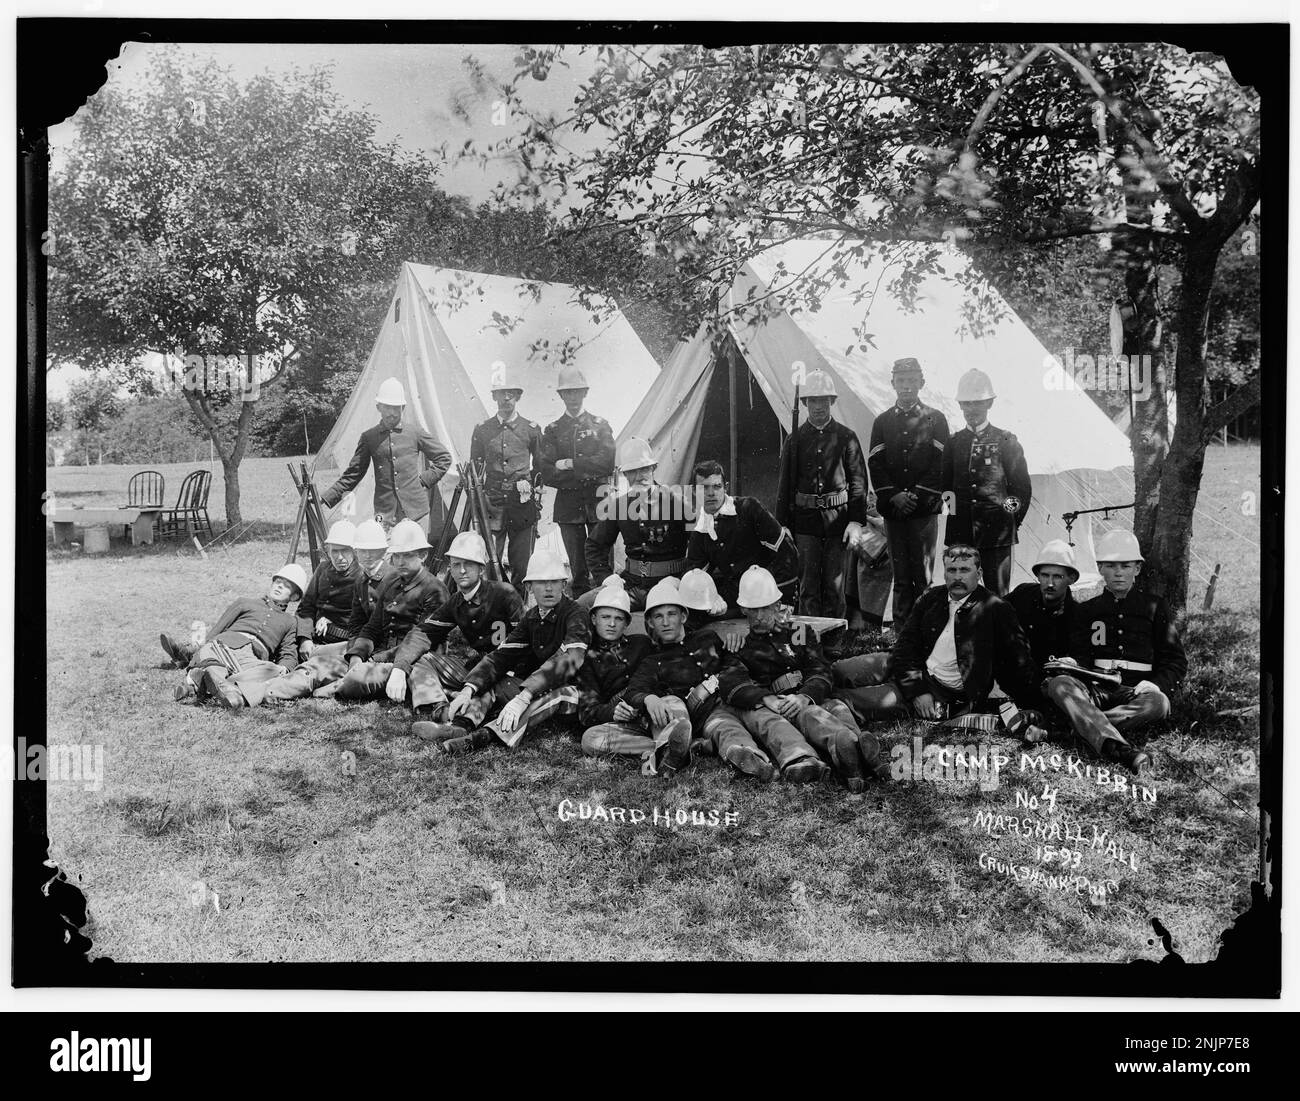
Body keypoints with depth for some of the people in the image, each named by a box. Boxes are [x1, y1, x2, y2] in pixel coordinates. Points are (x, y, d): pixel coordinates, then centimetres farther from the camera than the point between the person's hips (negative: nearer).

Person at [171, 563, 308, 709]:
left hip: (253, 658, -1)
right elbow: (216, 630, 24)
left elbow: (289, 654, 21)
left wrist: (283, 667, -5)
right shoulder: (245, 602, 32)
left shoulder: (290, 622, 34)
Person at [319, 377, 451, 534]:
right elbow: (353, 474, 12)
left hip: (415, 510, 0)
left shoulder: (415, 433, 6)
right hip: (384, 514, 0)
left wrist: (425, 479, 4)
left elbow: (444, 458, 16)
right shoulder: (368, 437, 8)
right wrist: (326, 498, 6)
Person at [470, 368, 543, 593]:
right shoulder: (482, 430, 8)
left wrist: (532, 488, 4)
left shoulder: (531, 430, 6)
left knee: (521, 563, 1)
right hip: (491, 504, 1)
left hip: (522, 505, 0)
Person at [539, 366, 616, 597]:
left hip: (599, 500, 0)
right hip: (568, 505, 0)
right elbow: (547, 474, -1)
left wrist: (570, 464, -8)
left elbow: (607, 463, -5)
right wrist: (585, 474, -9)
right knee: (577, 567, 1)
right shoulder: (553, 430, 10)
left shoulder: (600, 425, 10)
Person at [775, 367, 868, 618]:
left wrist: (856, 521, -6)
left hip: (838, 519, -1)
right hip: (805, 521, 1)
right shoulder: (795, 439, 6)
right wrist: (782, 524, 4)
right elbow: (785, 484, 8)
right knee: (808, 585, 1)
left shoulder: (846, 437, 3)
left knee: (834, 584, 4)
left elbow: (859, 481, 2)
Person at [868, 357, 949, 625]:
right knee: (900, 575, 5)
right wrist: (894, 495, -7)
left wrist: (917, 495, -9)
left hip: (925, 508, -2)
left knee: (923, 575, -4)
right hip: (893, 509, 2)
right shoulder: (882, 422, 13)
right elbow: (875, 464, 6)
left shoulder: (935, 419, 6)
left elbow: (941, 464, 0)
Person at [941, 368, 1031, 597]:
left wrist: (1012, 521, 4)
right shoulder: (953, 443, 12)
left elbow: (1023, 486, 6)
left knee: (998, 595, -1)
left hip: (997, 534, -2)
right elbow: (944, 484, 18)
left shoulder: (1006, 441, 4)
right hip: (959, 535, 2)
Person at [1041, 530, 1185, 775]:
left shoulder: (1154, 607, 14)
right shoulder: (1087, 610, 18)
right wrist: (1071, 663, -16)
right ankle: (1117, 748, -53)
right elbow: (1082, 656, 9)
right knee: (1059, 684, -32)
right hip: (1095, 690, 1)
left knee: (1158, 703, -36)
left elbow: (1176, 662, 11)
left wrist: (1155, 684, -11)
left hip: (1136, 692, -1)